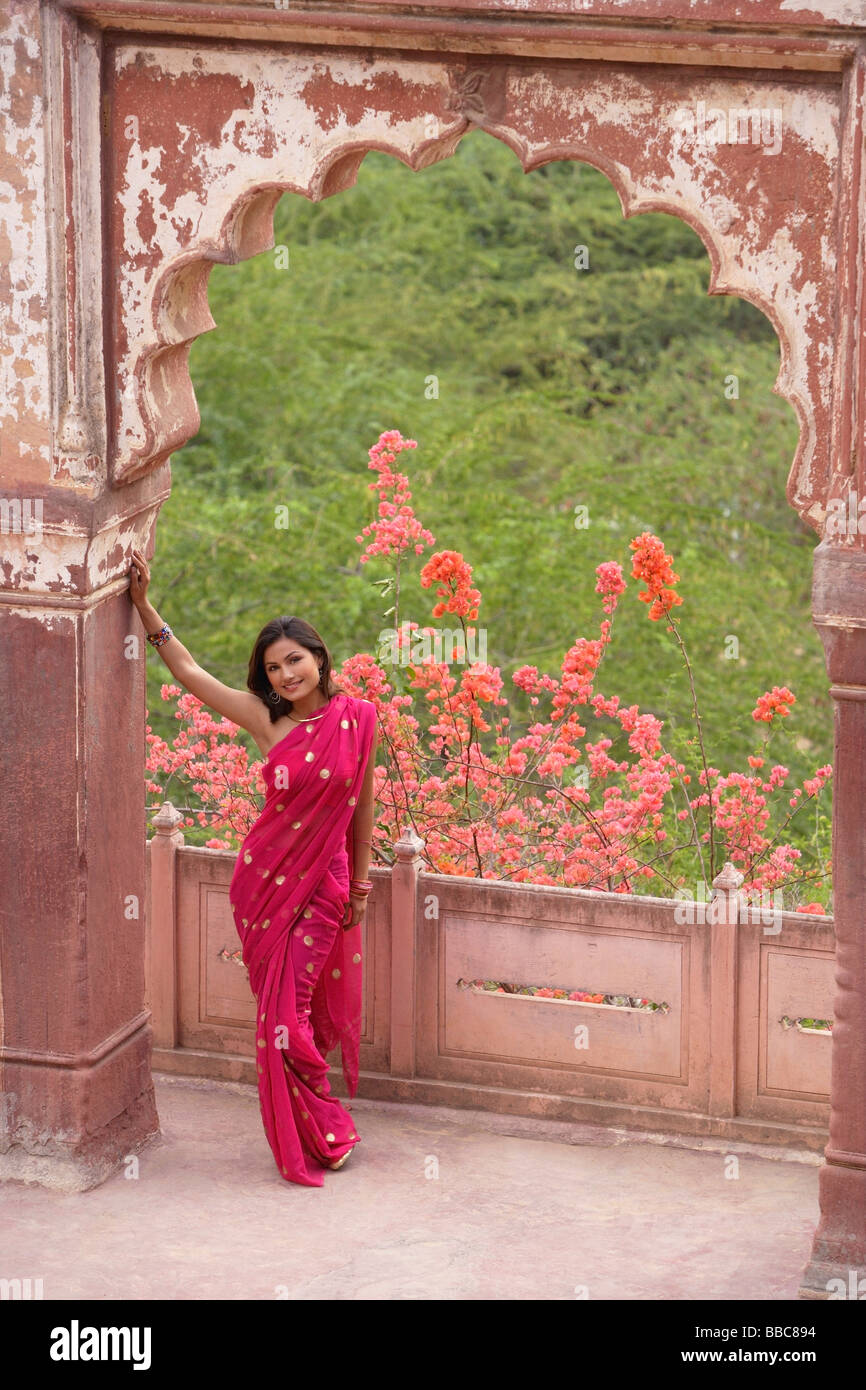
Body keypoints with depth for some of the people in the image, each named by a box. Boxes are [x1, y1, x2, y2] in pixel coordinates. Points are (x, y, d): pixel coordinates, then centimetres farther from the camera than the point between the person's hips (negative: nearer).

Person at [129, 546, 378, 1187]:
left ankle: (319, 1135, 14)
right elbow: (188, 669, 0)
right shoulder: (269, 721, -4)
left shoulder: (358, 718, -5)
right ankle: (323, 1133, 22)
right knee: (281, 1014, 7)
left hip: (323, 882, -2)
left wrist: (362, 881, 11)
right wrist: (144, 604, -5)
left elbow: (362, 804, 6)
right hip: (265, 879, 2)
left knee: (289, 1014, -5)